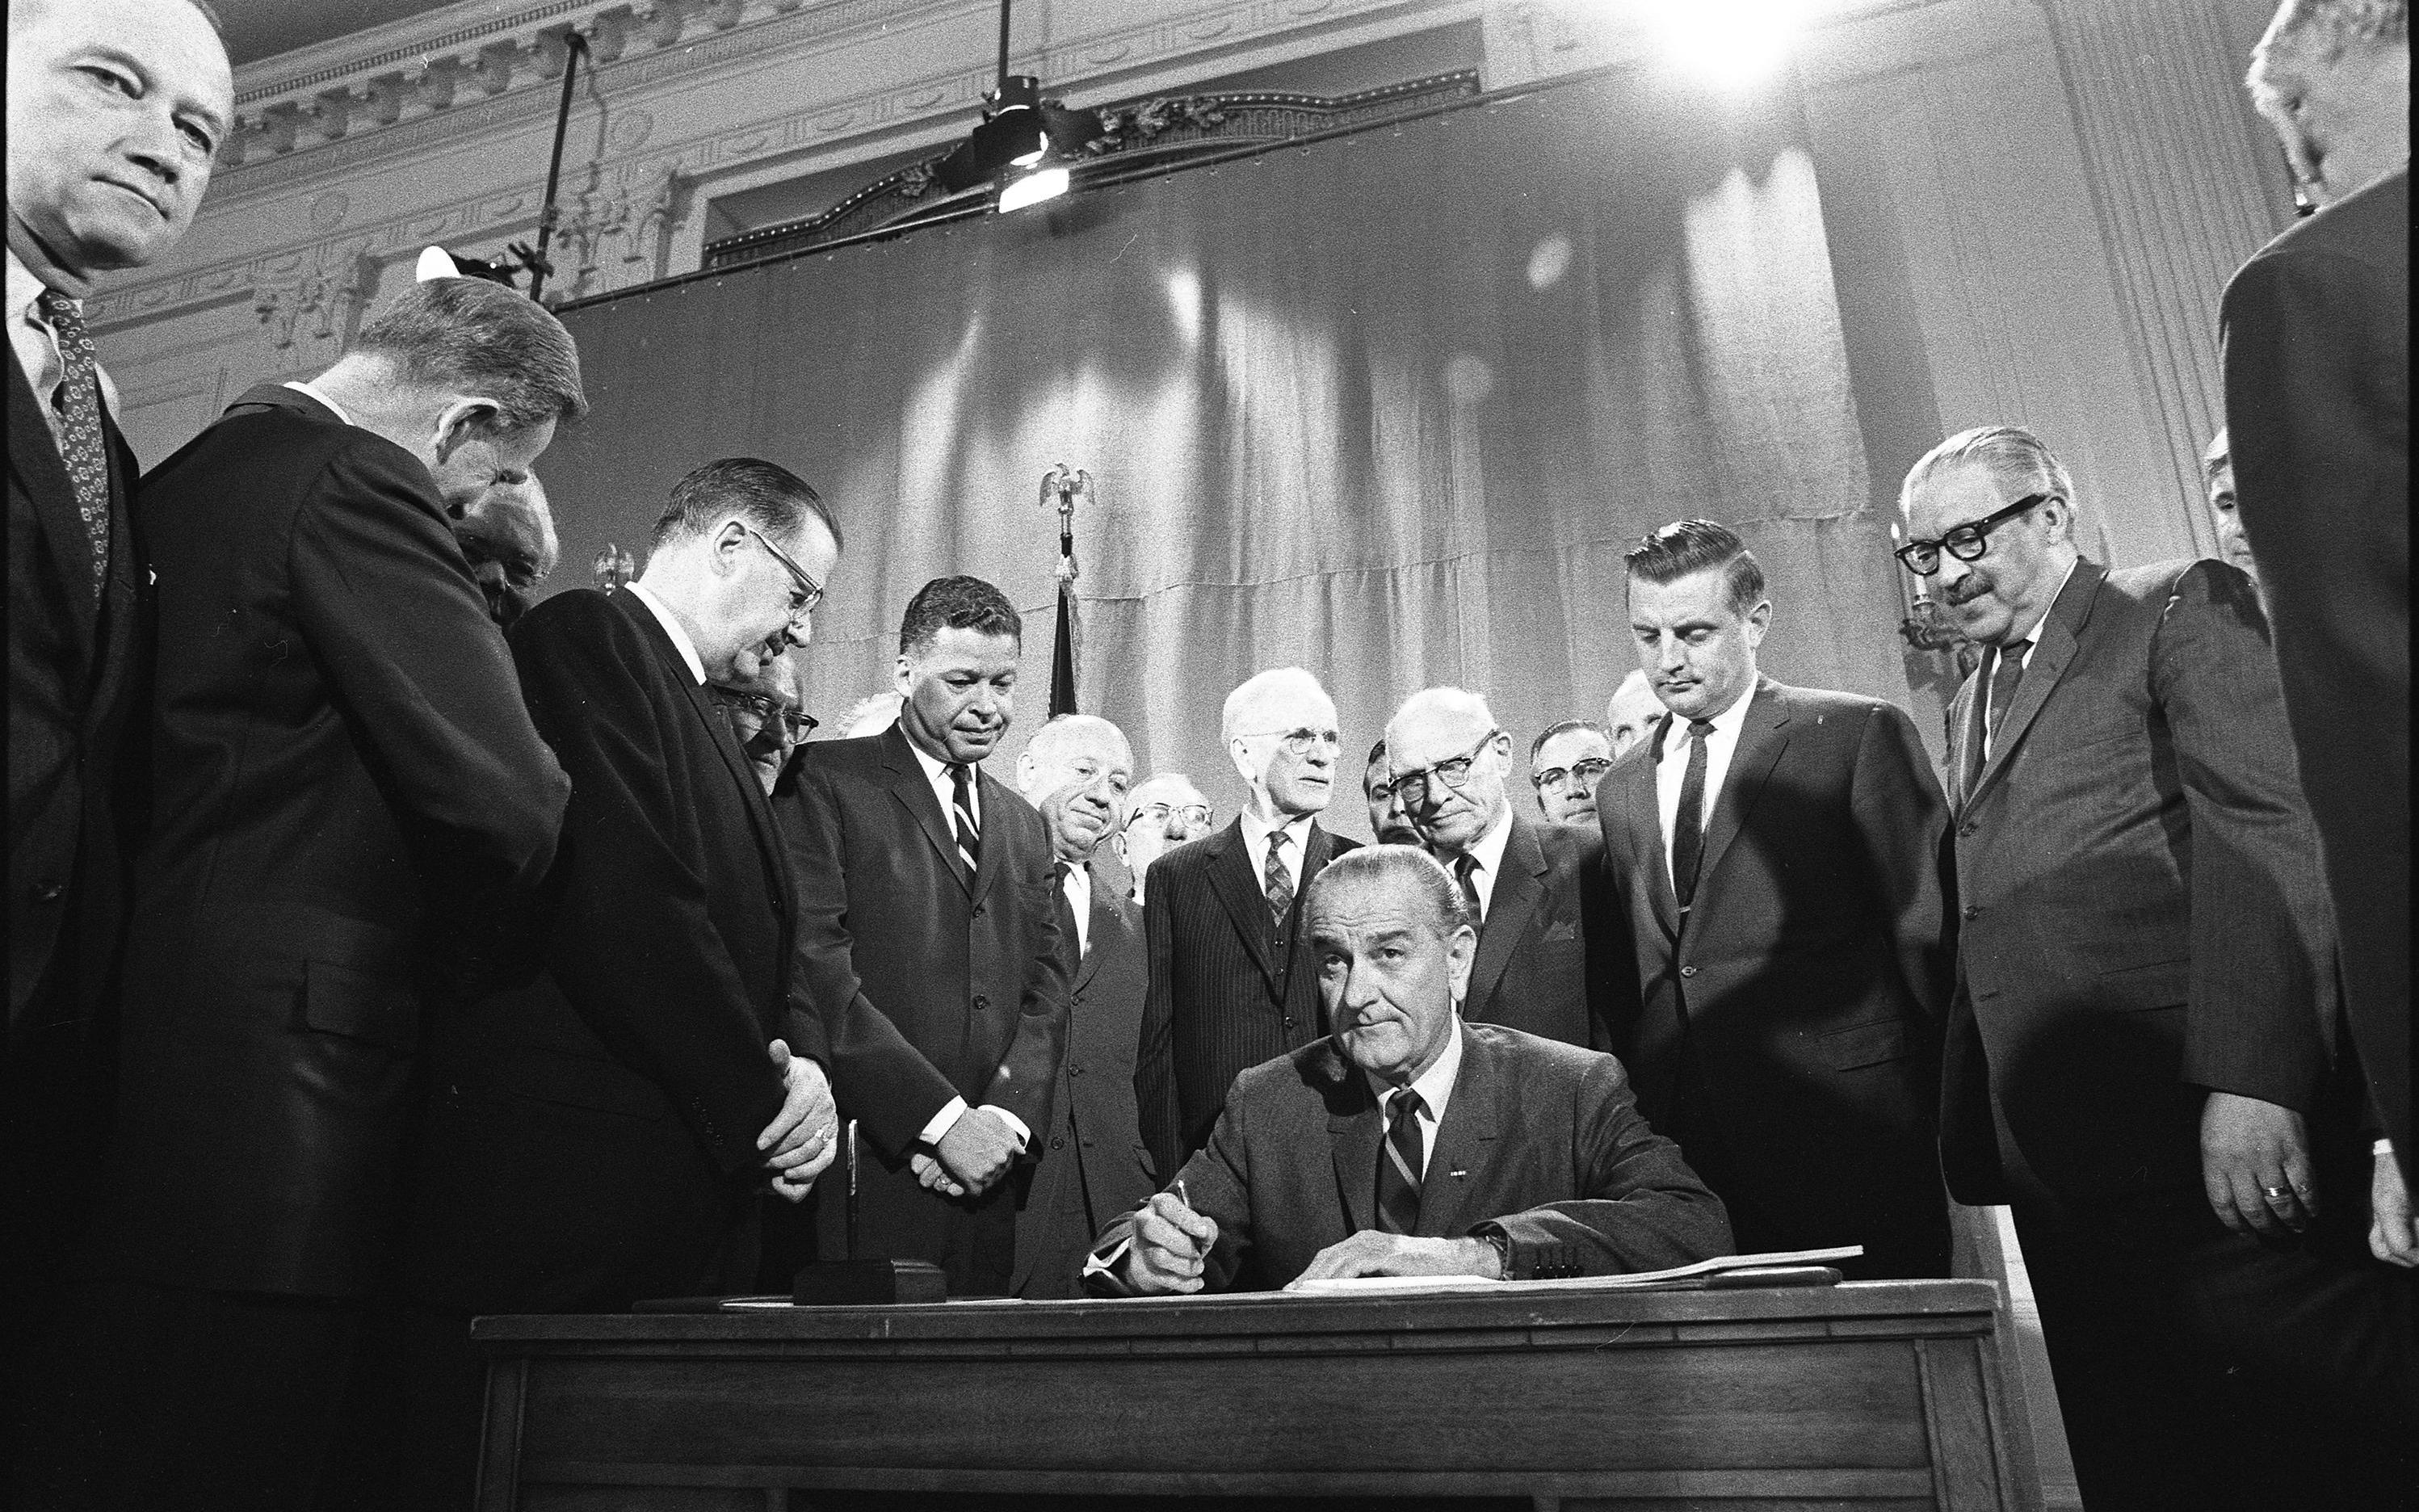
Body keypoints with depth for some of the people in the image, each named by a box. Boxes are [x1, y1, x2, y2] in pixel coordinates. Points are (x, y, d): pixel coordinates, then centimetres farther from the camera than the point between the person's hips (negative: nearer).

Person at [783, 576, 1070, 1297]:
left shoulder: (1023, 824, 18)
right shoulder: (825, 779, -2)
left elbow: (1046, 989, 11)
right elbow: (815, 967, -12)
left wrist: (1005, 1117, -7)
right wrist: (943, 1119, -14)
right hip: (861, 1178, -5)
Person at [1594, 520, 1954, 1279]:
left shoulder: (1862, 734, -1)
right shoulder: (1620, 790, 15)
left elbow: (1929, 932, -2)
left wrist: (1955, 1122, -2)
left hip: (1845, 1149, -4)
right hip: (1679, 1154, 4)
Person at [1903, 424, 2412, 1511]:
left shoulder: (2183, 608, 1)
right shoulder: (1969, 706, 23)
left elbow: (2271, 835, -12)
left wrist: (2251, 1081, -22)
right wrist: (1973, 1138, 12)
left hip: (2210, 1141, -7)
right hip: (2061, 1167, 7)